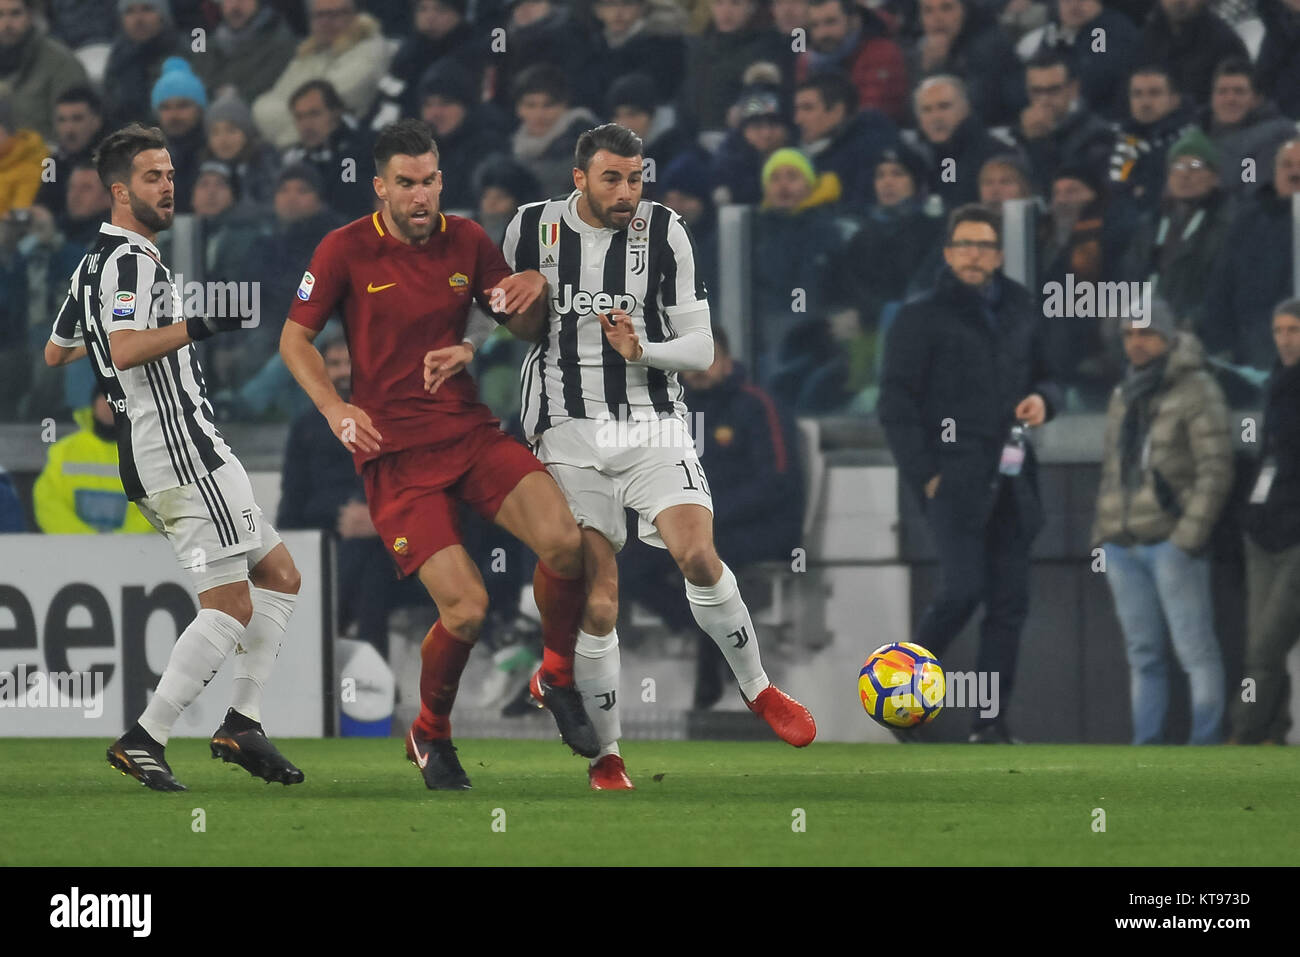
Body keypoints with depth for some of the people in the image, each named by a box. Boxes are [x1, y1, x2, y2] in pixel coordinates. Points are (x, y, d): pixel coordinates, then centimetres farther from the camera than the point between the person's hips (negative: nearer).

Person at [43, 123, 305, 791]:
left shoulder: (92, 264, 19)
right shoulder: (132, 260, -11)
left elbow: (55, 352, 32)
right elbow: (126, 348, -26)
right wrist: (198, 326, -29)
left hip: (149, 460, 11)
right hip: (179, 443, -11)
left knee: (279, 577, 13)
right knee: (231, 604, -11)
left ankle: (243, 720, 5)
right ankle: (144, 741, -13)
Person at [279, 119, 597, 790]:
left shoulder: (466, 241, 7)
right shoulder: (346, 250, -3)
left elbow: (527, 330, 15)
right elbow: (294, 338, 4)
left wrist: (533, 293, -8)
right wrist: (335, 409, -12)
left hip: (471, 432, 3)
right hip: (394, 452, -3)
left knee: (564, 542, -23)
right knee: (466, 608, -16)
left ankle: (558, 677, 4)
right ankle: (430, 735, 13)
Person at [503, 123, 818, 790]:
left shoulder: (664, 232, 1)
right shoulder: (532, 229, 2)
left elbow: (700, 348, 1)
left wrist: (641, 351, -17)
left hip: (653, 424, 0)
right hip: (569, 434, 0)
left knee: (698, 555, -20)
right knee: (596, 602, -6)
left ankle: (758, 690, 1)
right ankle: (605, 755, 5)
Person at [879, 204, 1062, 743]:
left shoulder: (1021, 312, 15)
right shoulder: (923, 316, 1)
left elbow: (1045, 374, 27)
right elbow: (895, 403, -3)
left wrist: (1043, 398, 3)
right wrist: (923, 472, -12)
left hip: (1011, 476, 5)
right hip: (954, 472, -5)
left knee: (1009, 601, 1)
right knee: (964, 587, -16)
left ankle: (992, 722, 4)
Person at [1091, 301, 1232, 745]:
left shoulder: (1196, 391, -5)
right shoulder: (1123, 396, 18)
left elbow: (1215, 471, -10)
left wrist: (1188, 537, -15)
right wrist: (1102, 534, 16)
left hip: (1172, 543, -7)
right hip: (1123, 544, 7)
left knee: (1195, 649, -7)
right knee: (1143, 654, 8)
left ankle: (1206, 742, -7)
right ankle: (1147, 743, 9)